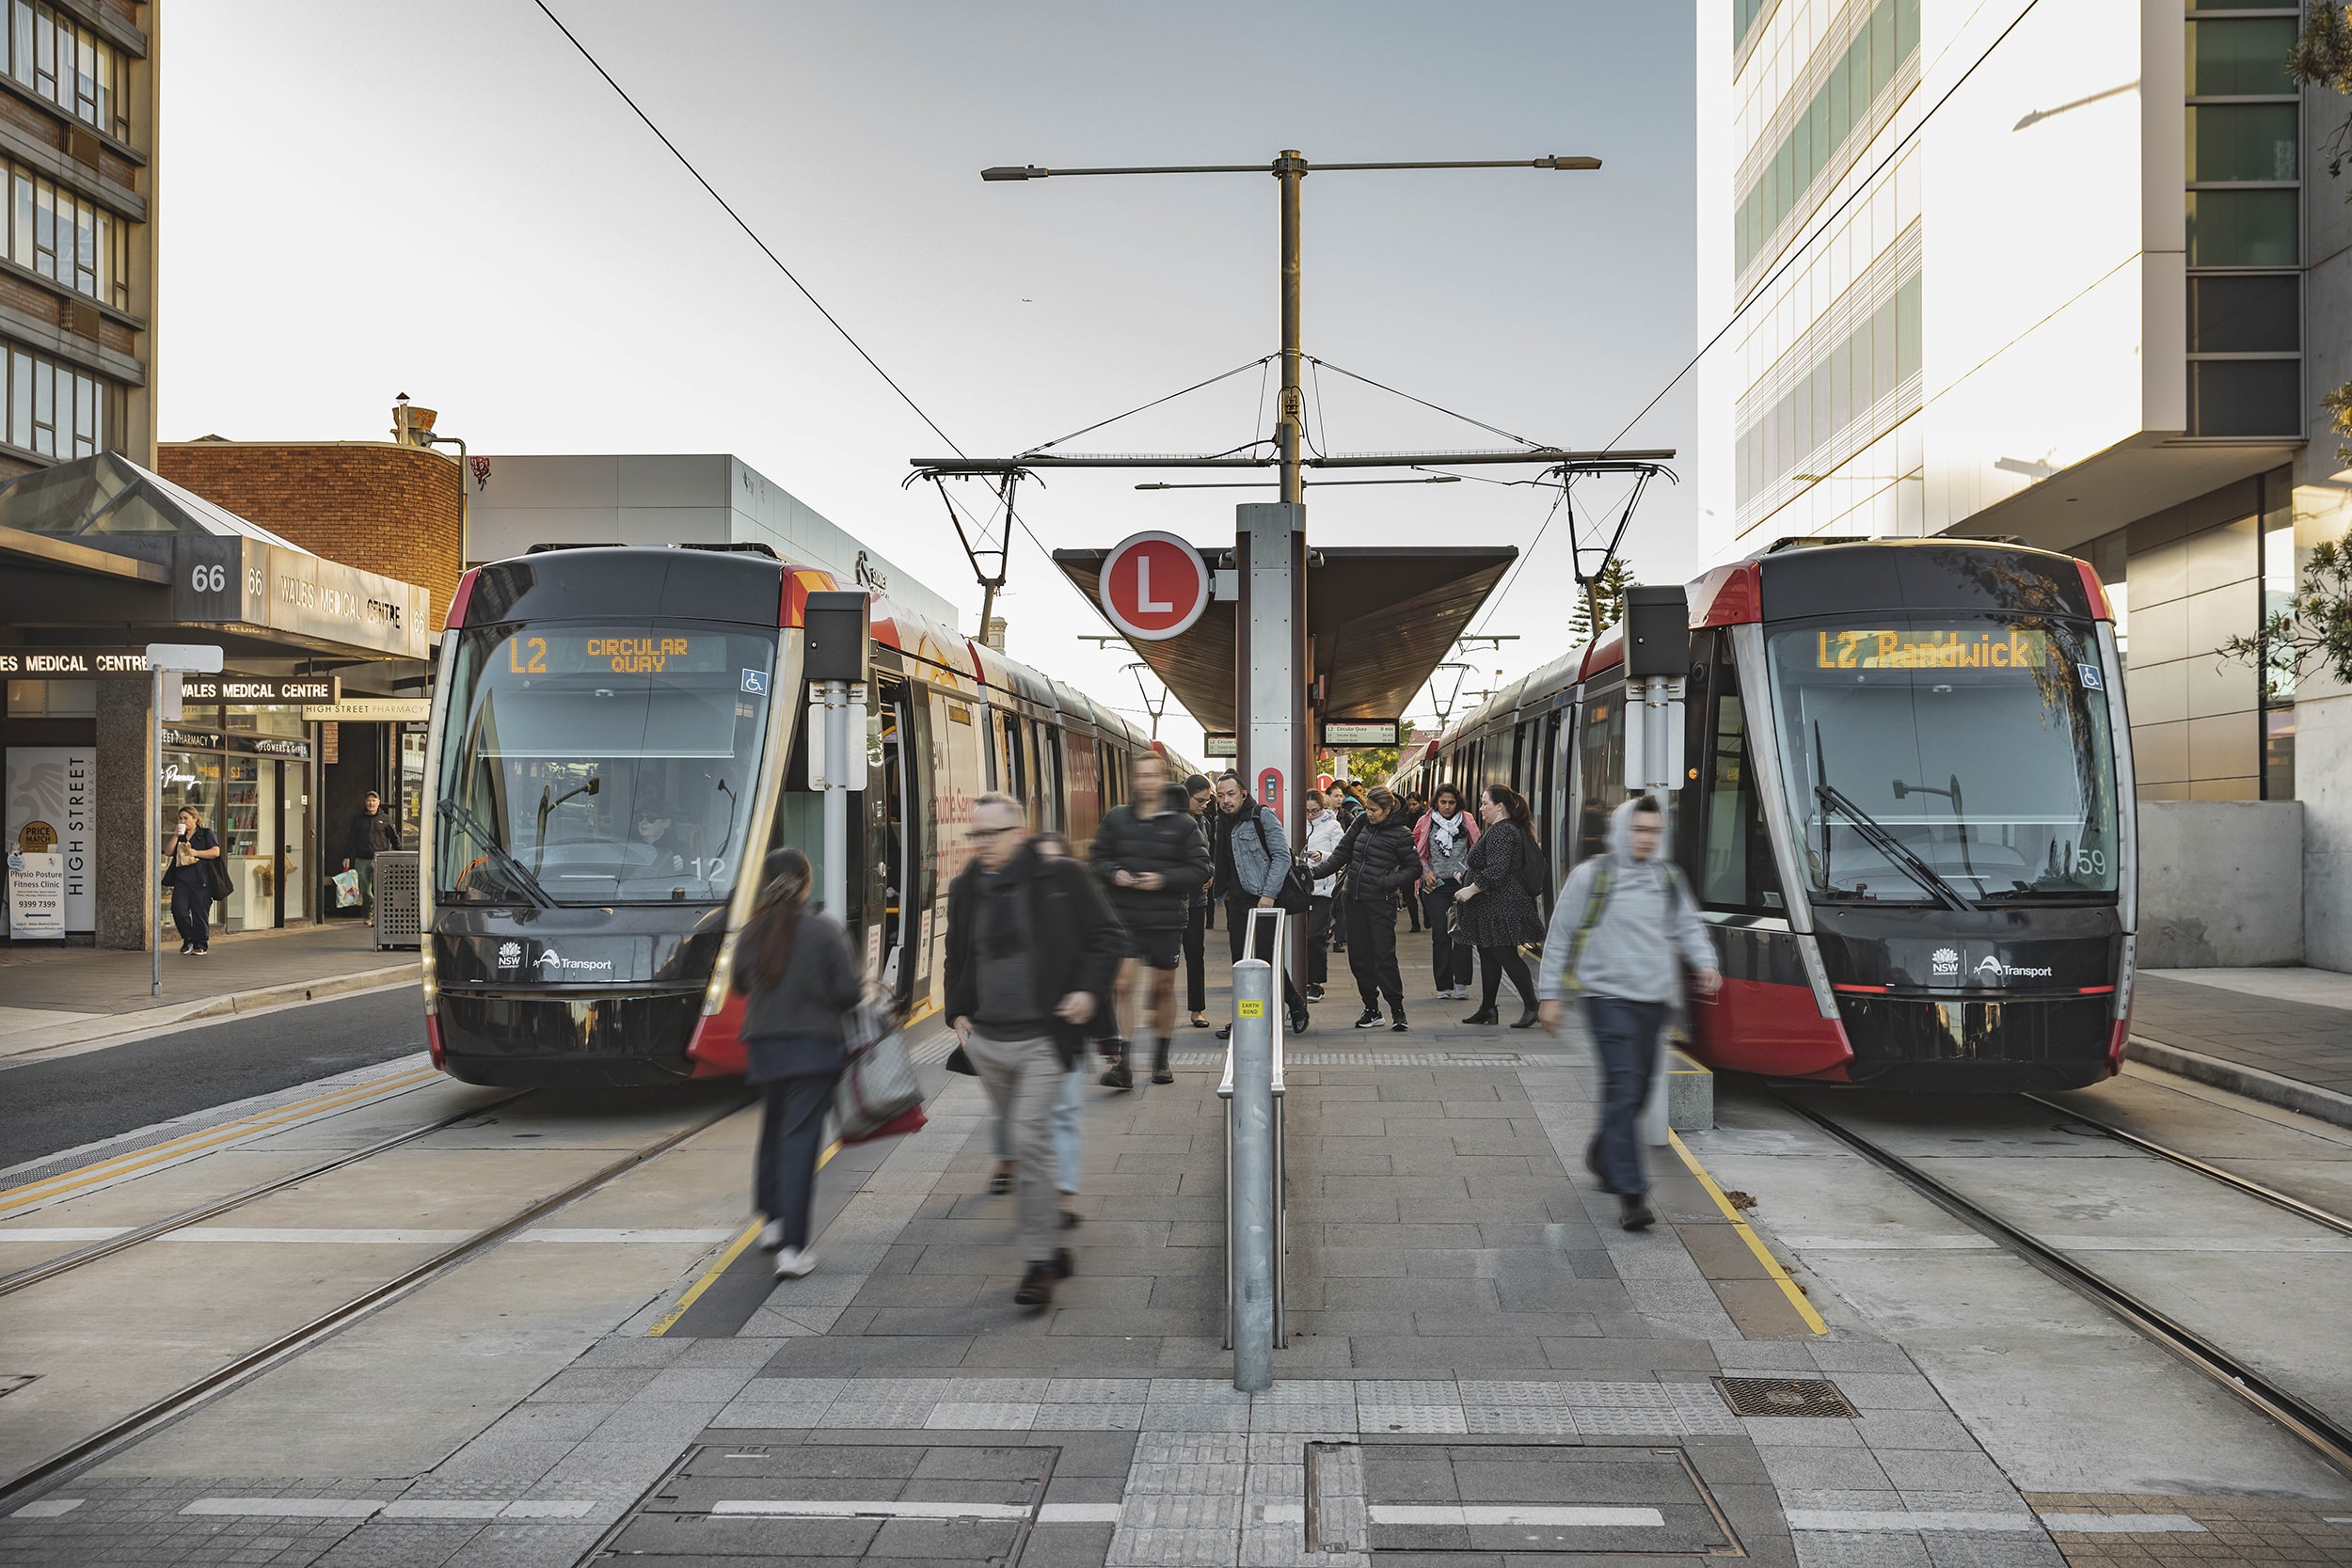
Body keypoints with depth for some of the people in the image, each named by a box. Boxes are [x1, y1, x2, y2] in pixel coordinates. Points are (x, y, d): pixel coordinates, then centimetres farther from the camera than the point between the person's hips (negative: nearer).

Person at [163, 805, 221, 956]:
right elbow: (168, 852, 7)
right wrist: (177, 836, -2)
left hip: (200, 881, -4)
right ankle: (188, 939, 10)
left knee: (200, 912, -3)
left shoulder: (206, 834, 4)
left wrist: (196, 853, -14)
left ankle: (201, 945, 6)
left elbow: (215, 852, -7)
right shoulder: (180, 836, 19)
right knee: (178, 909, -8)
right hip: (181, 880, 4)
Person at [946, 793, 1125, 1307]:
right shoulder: (966, 889, 8)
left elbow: (1108, 936, 1)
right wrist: (958, 1012, 12)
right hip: (986, 1042, 5)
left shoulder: (1060, 878, -6)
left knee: (1029, 1143, -13)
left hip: (1042, 1041, -5)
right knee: (1024, 1144, 14)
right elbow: (957, 957, 22)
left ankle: (1038, 1263, -3)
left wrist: (1089, 991, -10)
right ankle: (1051, 1247, 28)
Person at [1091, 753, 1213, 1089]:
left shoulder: (1182, 823, -1)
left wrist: (1164, 879, -16)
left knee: (1164, 986, 11)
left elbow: (1200, 869, -2)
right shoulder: (1116, 818, 4)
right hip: (1124, 916, 0)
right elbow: (1099, 857, 12)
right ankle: (1122, 1063, -9)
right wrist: (1113, 873, -9)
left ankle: (1161, 1060, 27)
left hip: (1166, 919, 0)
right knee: (1121, 982, -13)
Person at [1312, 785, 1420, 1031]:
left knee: (1384, 957, -8)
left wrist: (1389, 882, -17)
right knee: (1358, 956, 8)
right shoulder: (1362, 823, 8)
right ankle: (1371, 1009, 17)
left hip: (1380, 902, -6)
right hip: (1354, 899, 6)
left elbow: (1414, 869, -4)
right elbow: (1343, 853, 15)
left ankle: (1397, 1011, 0)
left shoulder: (1400, 834, -8)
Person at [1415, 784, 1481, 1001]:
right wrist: (1426, 872, -7)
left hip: (1462, 884, 0)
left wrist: (1468, 874, 0)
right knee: (1440, 934, 1)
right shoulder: (1425, 823, 6)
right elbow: (1417, 852, 8)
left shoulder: (1467, 822, 7)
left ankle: (1461, 984, 0)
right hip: (1436, 886, 0)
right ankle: (1444, 986, 7)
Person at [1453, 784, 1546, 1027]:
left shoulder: (1501, 832, -18)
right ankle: (1487, 1009, 20)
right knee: (1488, 957, 14)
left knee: (1506, 956, -8)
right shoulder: (1504, 829, 17)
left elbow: (1496, 871, -26)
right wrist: (1466, 877, 24)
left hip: (1500, 907, -11)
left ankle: (1531, 1006, -3)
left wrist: (1471, 889, -20)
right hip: (1491, 909, 11)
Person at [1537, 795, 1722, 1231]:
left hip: (1653, 999, 6)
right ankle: (1631, 1193, -13)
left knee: (1636, 1092, 13)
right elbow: (1559, 935, 1)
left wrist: (1704, 962, -4)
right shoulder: (1591, 875, -4)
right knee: (1623, 1089, -13)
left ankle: (1602, 1157, 38)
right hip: (1608, 995, -5)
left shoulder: (1668, 877, 10)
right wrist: (1551, 995, 1)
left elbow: (1687, 925, 17)